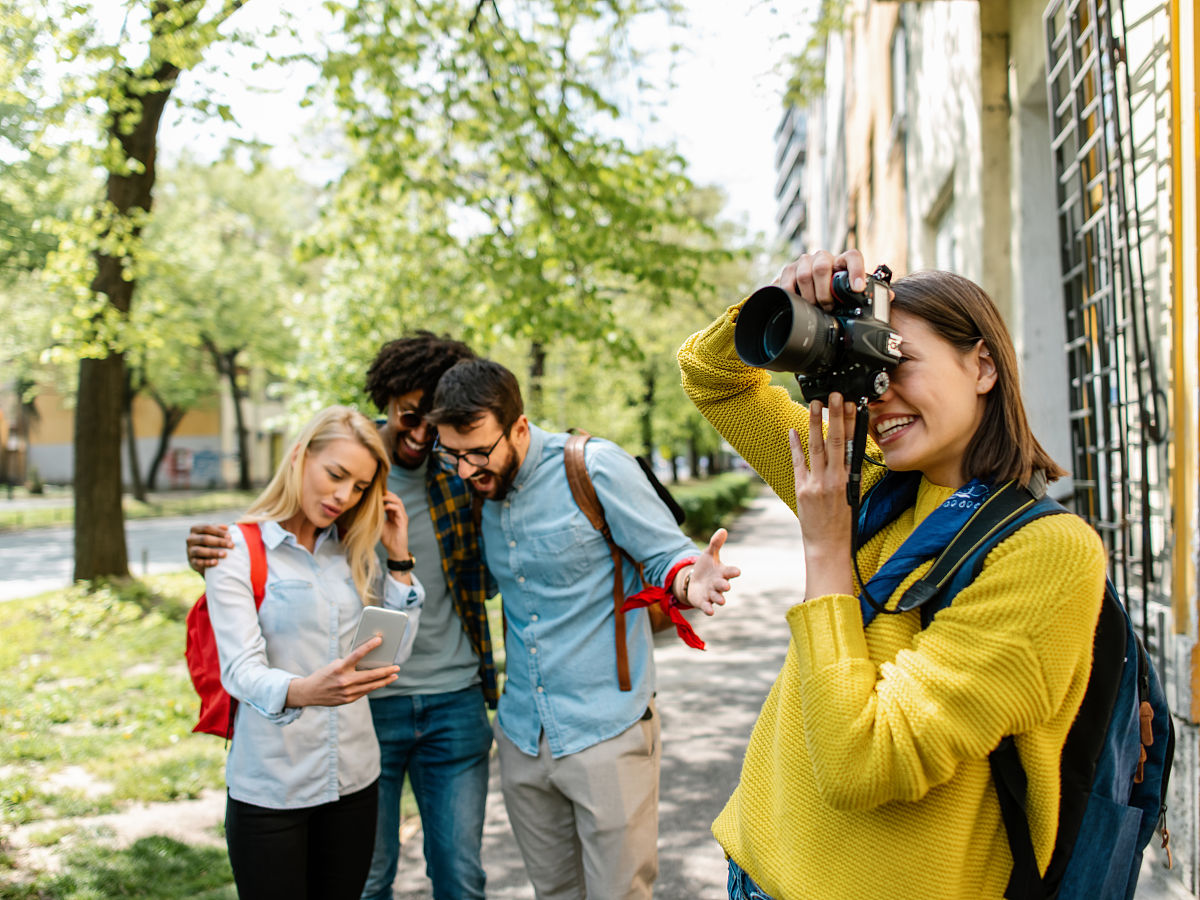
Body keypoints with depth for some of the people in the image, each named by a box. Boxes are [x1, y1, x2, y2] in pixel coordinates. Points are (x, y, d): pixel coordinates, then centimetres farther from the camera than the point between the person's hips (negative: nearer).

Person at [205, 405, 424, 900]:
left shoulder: (354, 551, 8)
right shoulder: (237, 549, -8)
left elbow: (396, 653, 3)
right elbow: (241, 670, -20)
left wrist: (399, 560, -3)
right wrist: (303, 691, -40)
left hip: (353, 779, 5)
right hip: (270, 788, -4)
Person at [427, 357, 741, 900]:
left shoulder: (596, 468, -15)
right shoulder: (479, 486, 2)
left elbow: (668, 555, -9)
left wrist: (689, 581, -33)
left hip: (605, 730, -5)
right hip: (522, 733, 6)